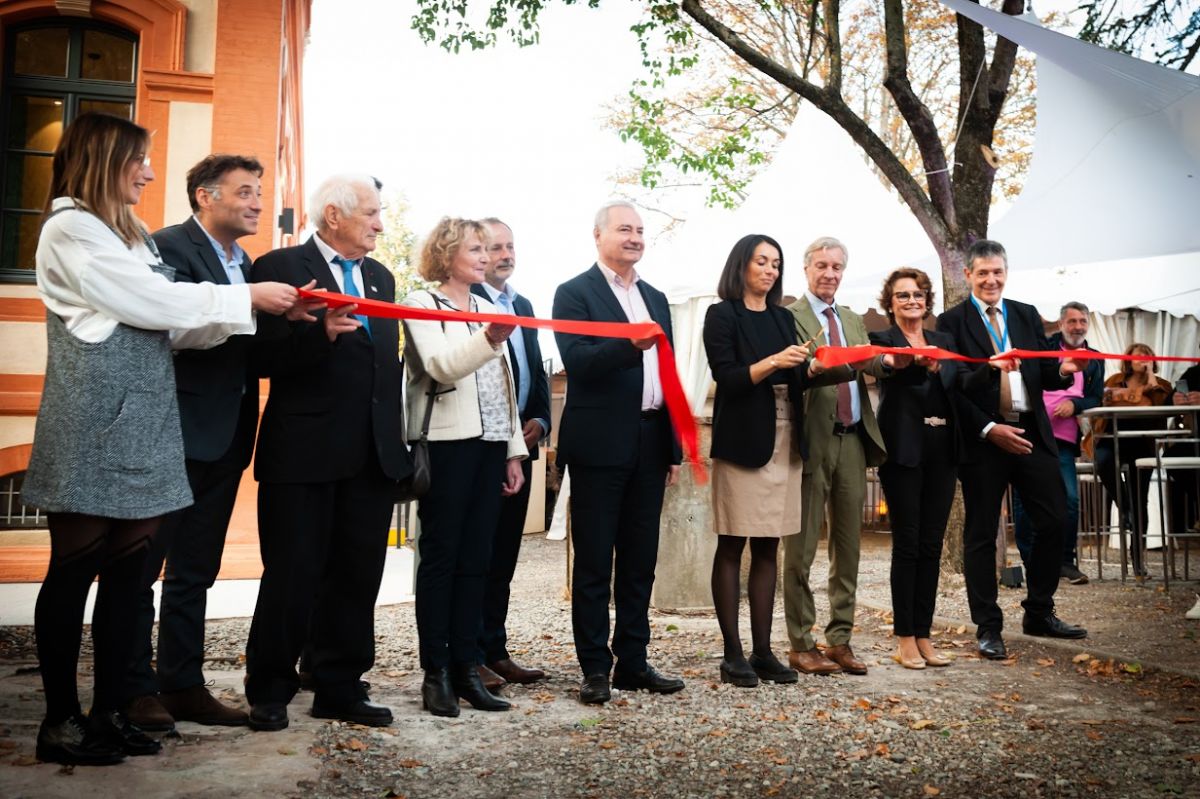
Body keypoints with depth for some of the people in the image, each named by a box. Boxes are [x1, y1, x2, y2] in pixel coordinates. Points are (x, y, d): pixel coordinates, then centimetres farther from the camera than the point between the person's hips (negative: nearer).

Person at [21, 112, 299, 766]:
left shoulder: (131, 236, 20)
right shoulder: (70, 229, -5)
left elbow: (165, 324, 15)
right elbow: (156, 301, -12)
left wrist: (259, 310, 5)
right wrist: (248, 297, -8)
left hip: (141, 427, 8)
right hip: (91, 428, -8)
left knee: (128, 568, 8)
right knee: (74, 569, 0)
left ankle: (109, 711, 17)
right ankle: (60, 720, 11)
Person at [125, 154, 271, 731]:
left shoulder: (245, 265, 17)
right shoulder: (169, 247, -7)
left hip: (224, 438, 8)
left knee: (195, 571, 14)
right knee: (143, 567, 3)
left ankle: (183, 686, 23)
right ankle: (137, 689, 13)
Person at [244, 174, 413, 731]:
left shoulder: (381, 277, 18)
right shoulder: (280, 267, -2)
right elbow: (262, 356, -10)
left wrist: (398, 437, 13)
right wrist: (321, 332, -25)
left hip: (374, 453, 6)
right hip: (304, 451, -6)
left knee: (357, 576, 10)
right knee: (293, 576, 2)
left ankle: (340, 687, 22)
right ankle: (269, 691, 18)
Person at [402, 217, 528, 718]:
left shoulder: (488, 308, 19)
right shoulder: (421, 305, 0)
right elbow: (440, 367, -16)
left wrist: (514, 450, 11)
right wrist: (488, 339, -34)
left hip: (490, 442, 6)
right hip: (447, 443, -6)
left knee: (476, 559, 5)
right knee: (441, 556, -3)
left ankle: (465, 667, 11)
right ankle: (435, 672, 5)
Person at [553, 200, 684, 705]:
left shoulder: (656, 299, 17)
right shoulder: (575, 293, -2)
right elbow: (578, 362, -16)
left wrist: (673, 449, 14)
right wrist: (630, 345, -32)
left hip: (649, 446, 6)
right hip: (601, 445, -6)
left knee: (640, 562, 11)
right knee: (594, 564, 2)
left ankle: (633, 662, 21)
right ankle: (595, 669, 11)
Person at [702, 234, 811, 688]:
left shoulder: (782, 318, 17)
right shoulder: (723, 315, 0)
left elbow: (795, 379, 14)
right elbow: (727, 379, -10)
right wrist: (773, 362, -21)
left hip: (784, 444, 6)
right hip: (743, 445, -6)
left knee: (767, 549, 8)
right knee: (731, 548, -1)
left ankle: (763, 651, 13)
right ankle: (732, 655, 5)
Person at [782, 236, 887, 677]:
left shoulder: (852, 320, 19)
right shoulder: (789, 317, -1)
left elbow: (875, 365, 3)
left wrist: (871, 361, -20)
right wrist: (816, 370, -35)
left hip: (853, 440, 7)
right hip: (813, 439, -6)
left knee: (847, 546, 10)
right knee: (802, 547, 0)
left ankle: (840, 640, 19)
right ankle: (800, 645, 9)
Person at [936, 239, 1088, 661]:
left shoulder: (1027, 315, 13)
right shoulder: (952, 322, -3)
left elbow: (1044, 373, 11)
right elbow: (951, 387, -9)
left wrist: (1063, 370, -11)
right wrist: (989, 429, -16)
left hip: (1032, 433, 5)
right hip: (982, 439, -5)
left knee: (1054, 521, 6)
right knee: (981, 534, 3)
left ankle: (1039, 614, 24)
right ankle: (988, 627, 13)